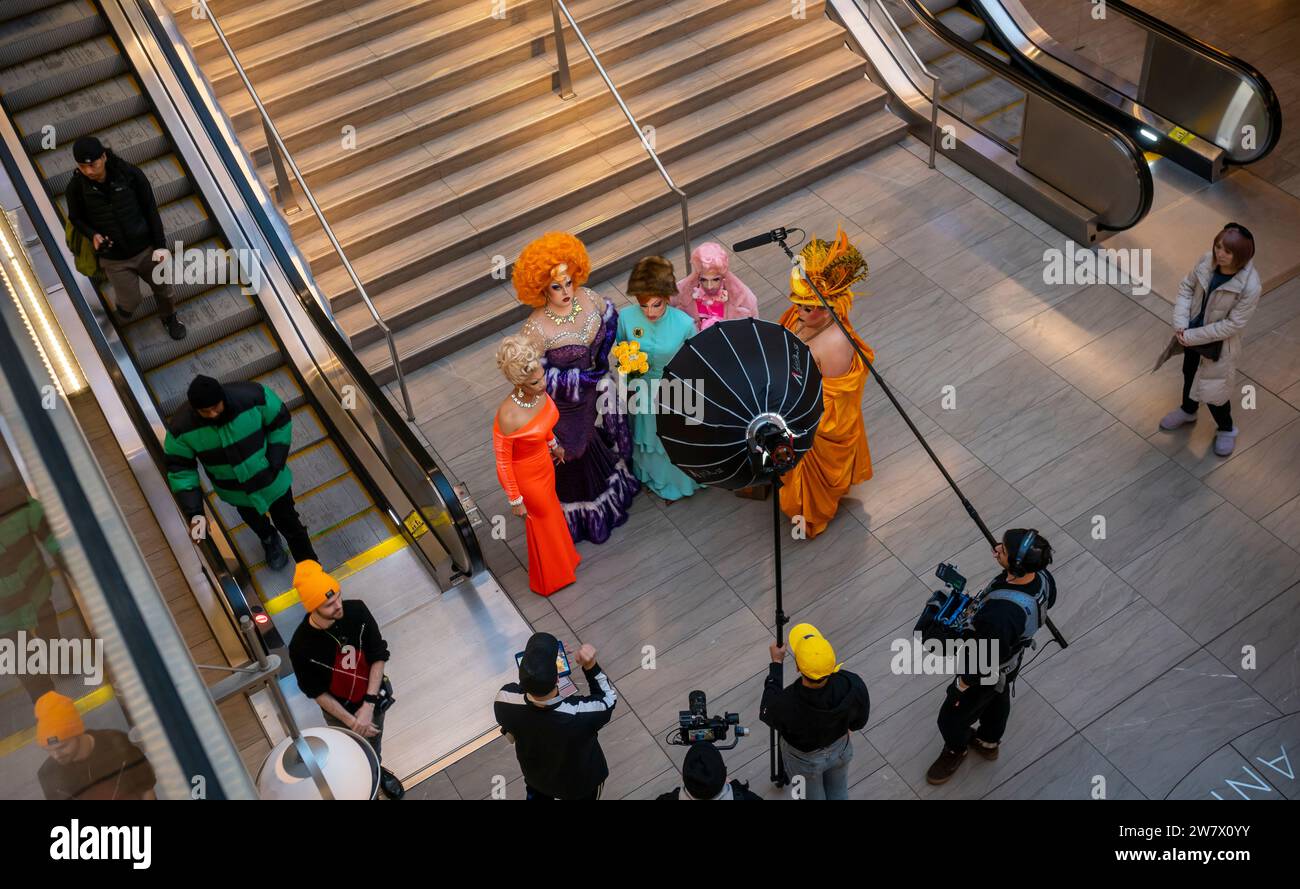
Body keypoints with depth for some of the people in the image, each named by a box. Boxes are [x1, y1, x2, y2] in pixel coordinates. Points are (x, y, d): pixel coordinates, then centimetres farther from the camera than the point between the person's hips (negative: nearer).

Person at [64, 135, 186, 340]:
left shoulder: (131, 175, -19)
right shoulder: (76, 187, -17)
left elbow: (151, 209, -8)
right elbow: (75, 218, 1)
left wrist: (160, 245, -7)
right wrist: (93, 235, -20)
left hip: (145, 249, 1)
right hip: (114, 259, 0)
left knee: (163, 287, 20)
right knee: (129, 304, 5)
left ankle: (169, 318, 52)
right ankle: (123, 309, 44)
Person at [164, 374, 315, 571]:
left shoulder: (253, 396, -34)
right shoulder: (183, 428, -30)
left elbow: (280, 422, -16)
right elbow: (180, 468, -17)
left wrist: (275, 463, -19)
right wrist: (193, 512, -24)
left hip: (272, 480, -1)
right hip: (237, 492, 2)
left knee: (289, 525, 19)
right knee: (257, 524, 31)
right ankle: (270, 542, 67)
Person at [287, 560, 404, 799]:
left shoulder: (357, 611, -28)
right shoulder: (301, 646, -33)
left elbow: (379, 657, -16)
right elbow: (317, 692, -18)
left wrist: (368, 706, -20)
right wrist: (350, 720, -18)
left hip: (373, 699, 2)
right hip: (339, 710, -2)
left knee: (374, 745, 32)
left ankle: (376, 771, 64)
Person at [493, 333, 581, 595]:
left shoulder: (538, 391, -22)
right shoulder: (508, 416, -42)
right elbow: (503, 461, -26)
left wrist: (553, 444, 19)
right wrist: (515, 500, -15)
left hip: (543, 462, 6)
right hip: (525, 475, -6)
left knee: (549, 508, 33)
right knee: (541, 520, 21)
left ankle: (559, 556, 67)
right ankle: (547, 580, 52)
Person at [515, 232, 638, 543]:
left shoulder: (588, 298, -19)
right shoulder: (536, 329, -35)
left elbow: (610, 318, 3)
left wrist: (603, 355, -4)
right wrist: (580, 378, -24)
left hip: (594, 389, 6)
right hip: (564, 403, -5)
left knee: (601, 440, 31)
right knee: (573, 455, 19)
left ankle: (609, 487, 64)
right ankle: (580, 515, 46)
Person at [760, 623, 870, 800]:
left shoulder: (785, 704, -44)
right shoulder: (853, 685, -36)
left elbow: (767, 713, -17)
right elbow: (860, 721, -13)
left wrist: (776, 663, -11)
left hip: (805, 759, -2)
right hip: (840, 749, 2)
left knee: (812, 797, 28)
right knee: (838, 793, 32)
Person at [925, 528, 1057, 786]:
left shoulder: (999, 615, -49)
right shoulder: (1043, 578, -26)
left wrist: (962, 684, -13)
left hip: (986, 675, -7)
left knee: (952, 718, 20)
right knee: (998, 701, 35)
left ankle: (956, 750, 52)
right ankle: (989, 743, 63)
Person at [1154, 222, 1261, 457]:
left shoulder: (1250, 286, -33)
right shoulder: (1207, 261, -19)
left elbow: (1233, 325, -26)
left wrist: (1193, 336, -22)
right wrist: (1180, 323, -14)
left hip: (1218, 344, -5)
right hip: (1191, 335, 5)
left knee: (1213, 389, 13)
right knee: (1189, 374, 30)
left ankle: (1226, 429, 43)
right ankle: (1188, 411, 59)